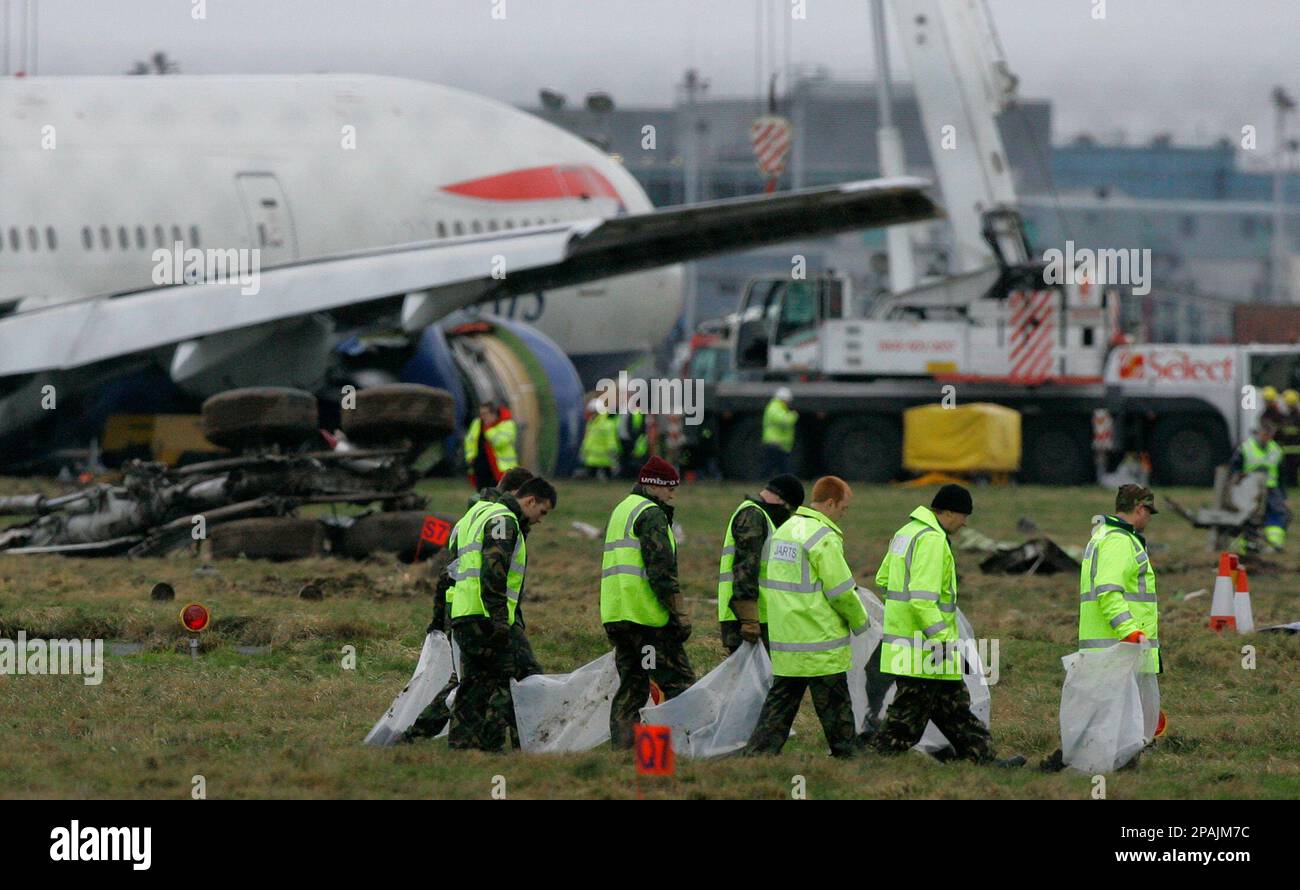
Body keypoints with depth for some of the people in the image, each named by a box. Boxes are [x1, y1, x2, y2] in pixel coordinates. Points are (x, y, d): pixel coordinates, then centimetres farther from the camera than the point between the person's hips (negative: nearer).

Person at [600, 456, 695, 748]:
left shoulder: (621, 510, 23)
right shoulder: (651, 514, -9)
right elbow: (662, 571, -16)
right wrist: (681, 614, -14)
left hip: (615, 615, 9)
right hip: (646, 615, -9)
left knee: (631, 687, 11)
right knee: (679, 683, -7)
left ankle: (622, 747, 6)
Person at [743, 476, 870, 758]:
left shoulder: (783, 530, 12)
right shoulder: (824, 538, -16)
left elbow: (765, 584, 18)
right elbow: (842, 592, -15)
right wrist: (860, 623, 2)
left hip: (783, 640, 8)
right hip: (821, 644, -8)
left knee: (780, 702, 11)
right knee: (835, 705, 3)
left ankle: (757, 753, 7)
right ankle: (847, 753, 11)